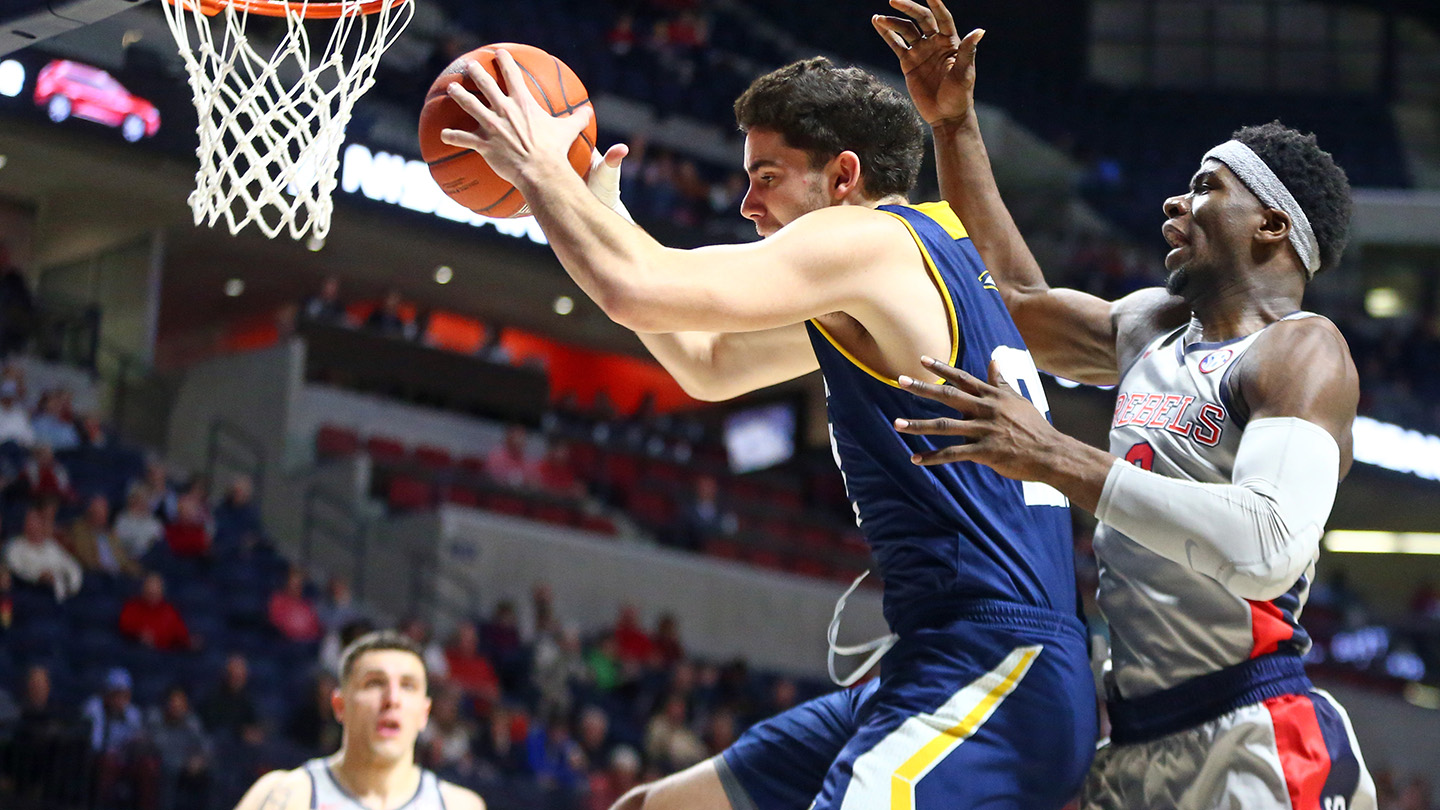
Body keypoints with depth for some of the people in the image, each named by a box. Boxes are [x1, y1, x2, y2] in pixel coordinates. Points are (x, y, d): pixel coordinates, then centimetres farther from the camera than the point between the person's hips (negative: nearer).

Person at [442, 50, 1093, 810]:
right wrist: (596, 207, 28)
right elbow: (708, 365, 33)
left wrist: (538, 166, -1)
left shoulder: (871, 239, -8)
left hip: (995, 671, -11)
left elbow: (639, 290, -18)